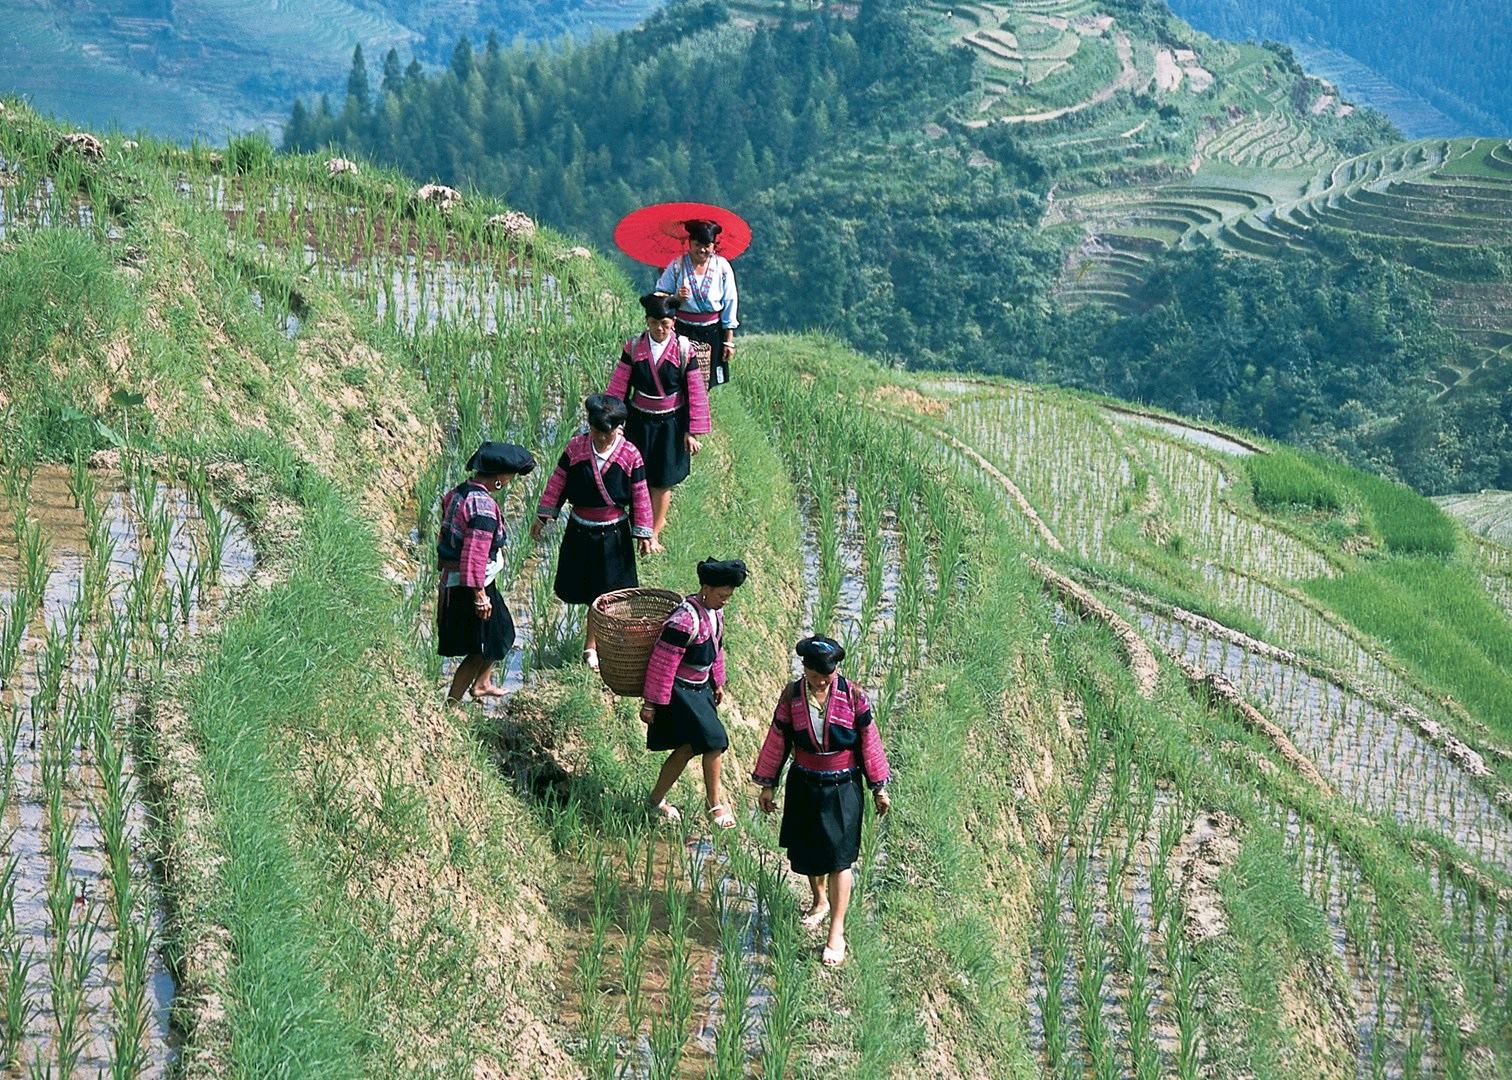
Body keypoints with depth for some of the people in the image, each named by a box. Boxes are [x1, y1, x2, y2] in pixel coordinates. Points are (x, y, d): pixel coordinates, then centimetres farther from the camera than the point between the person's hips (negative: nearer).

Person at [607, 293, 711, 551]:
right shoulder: (634, 347, -8)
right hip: (640, 421, 2)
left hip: (670, 425, -2)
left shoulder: (684, 350, -11)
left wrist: (692, 432, -5)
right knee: (639, 478, 8)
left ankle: (654, 534, 20)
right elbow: (618, 387, -1)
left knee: (662, 481, 6)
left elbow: (695, 393, -6)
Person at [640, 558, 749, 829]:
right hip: (680, 691, -9)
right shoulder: (684, 621, -27)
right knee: (714, 740, -8)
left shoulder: (714, 612, 1)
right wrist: (650, 704, -18)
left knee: (687, 747, 11)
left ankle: (657, 799, 24)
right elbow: (663, 664, -23)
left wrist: (718, 683, 26)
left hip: (700, 687, 9)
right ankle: (714, 802, 7)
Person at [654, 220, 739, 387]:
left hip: (712, 333, 1)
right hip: (682, 331, -1)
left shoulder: (722, 267, -1)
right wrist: (676, 298, -21)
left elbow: (730, 305, 4)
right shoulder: (677, 266, -4)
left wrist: (729, 340, 3)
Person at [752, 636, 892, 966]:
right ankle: (820, 900, 47)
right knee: (807, 851, 18)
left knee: (838, 859, -3)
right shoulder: (792, 695, -9)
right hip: (804, 786, 3)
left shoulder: (852, 696, -14)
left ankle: (836, 934, 1)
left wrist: (879, 788, 2)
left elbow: (868, 742, -4)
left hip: (842, 789, -3)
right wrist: (768, 785, 7)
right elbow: (777, 740, 2)